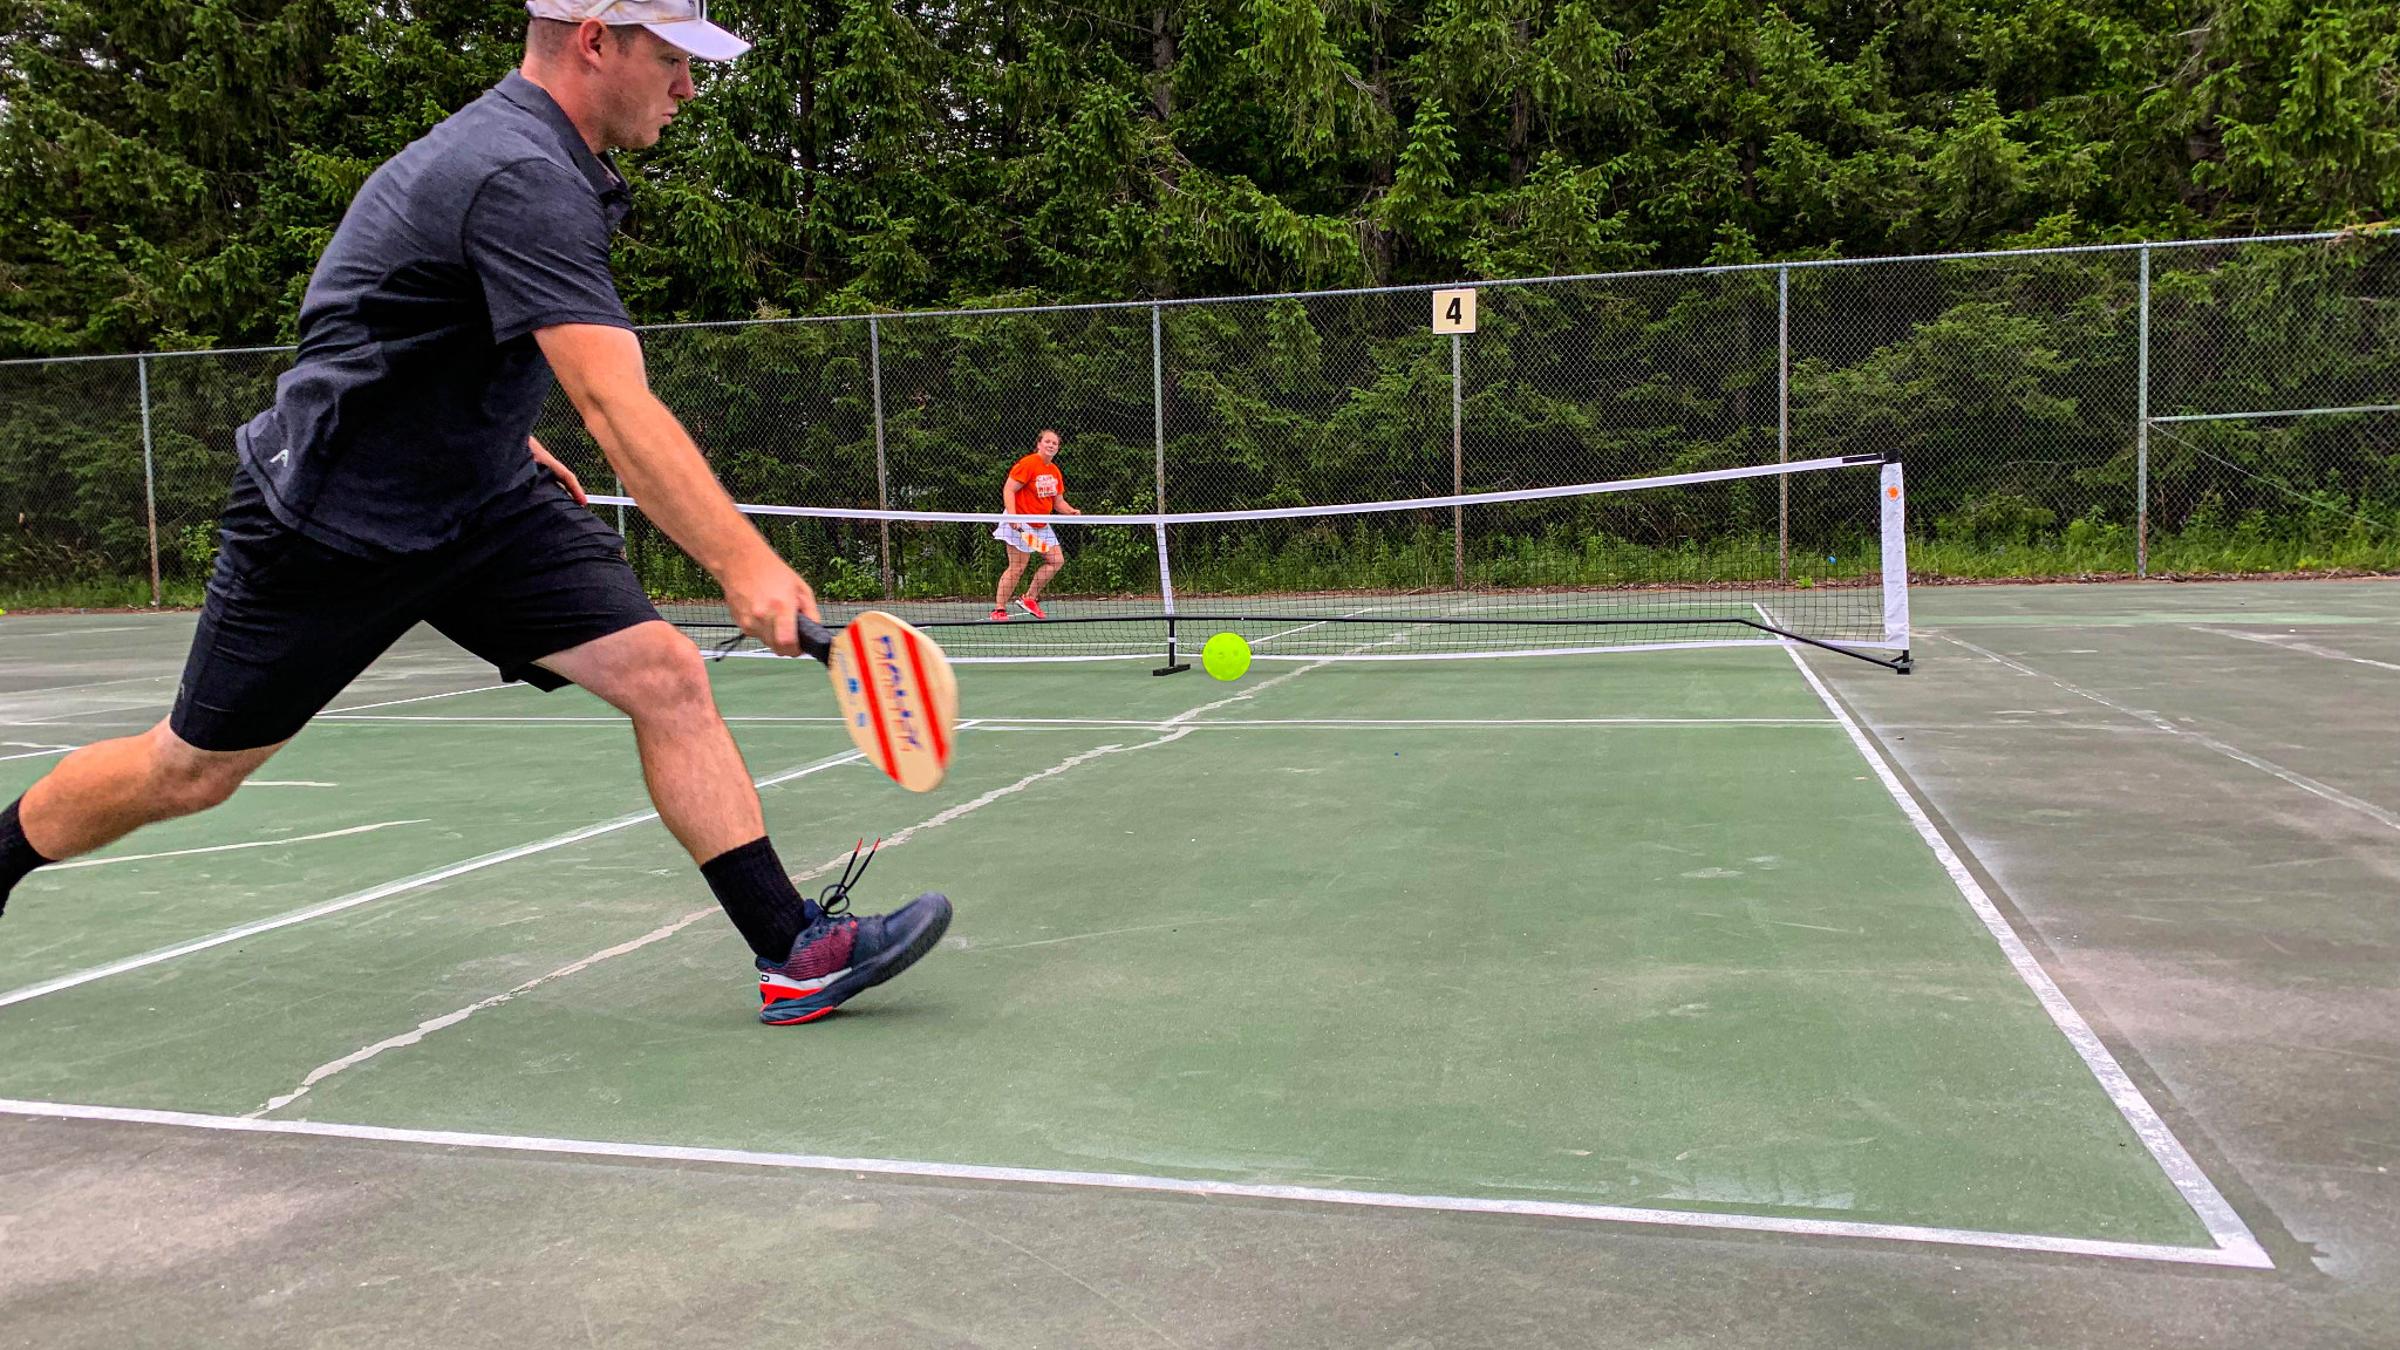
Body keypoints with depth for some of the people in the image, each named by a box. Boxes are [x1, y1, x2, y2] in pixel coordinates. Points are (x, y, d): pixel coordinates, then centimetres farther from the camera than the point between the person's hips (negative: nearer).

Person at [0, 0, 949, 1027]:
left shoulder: (538, 159, 5)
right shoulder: (519, 180, -26)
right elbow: (615, 406, -38)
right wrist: (742, 563, -45)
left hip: (483, 499, 8)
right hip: (327, 519, -8)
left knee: (665, 675, -12)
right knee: (191, 772, 10)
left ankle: (794, 949, -12)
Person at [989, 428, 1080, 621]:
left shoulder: (1055, 471, 11)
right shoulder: (1027, 464, -13)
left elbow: (1059, 502, 17)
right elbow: (1008, 490, -17)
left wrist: (1071, 511, -3)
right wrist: (1012, 516, -27)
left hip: (1041, 524, 9)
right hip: (1020, 524, -9)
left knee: (1057, 560, 4)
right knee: (1017, 568, -10)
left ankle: (1030, 598, 14)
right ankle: (998, 610, -3)